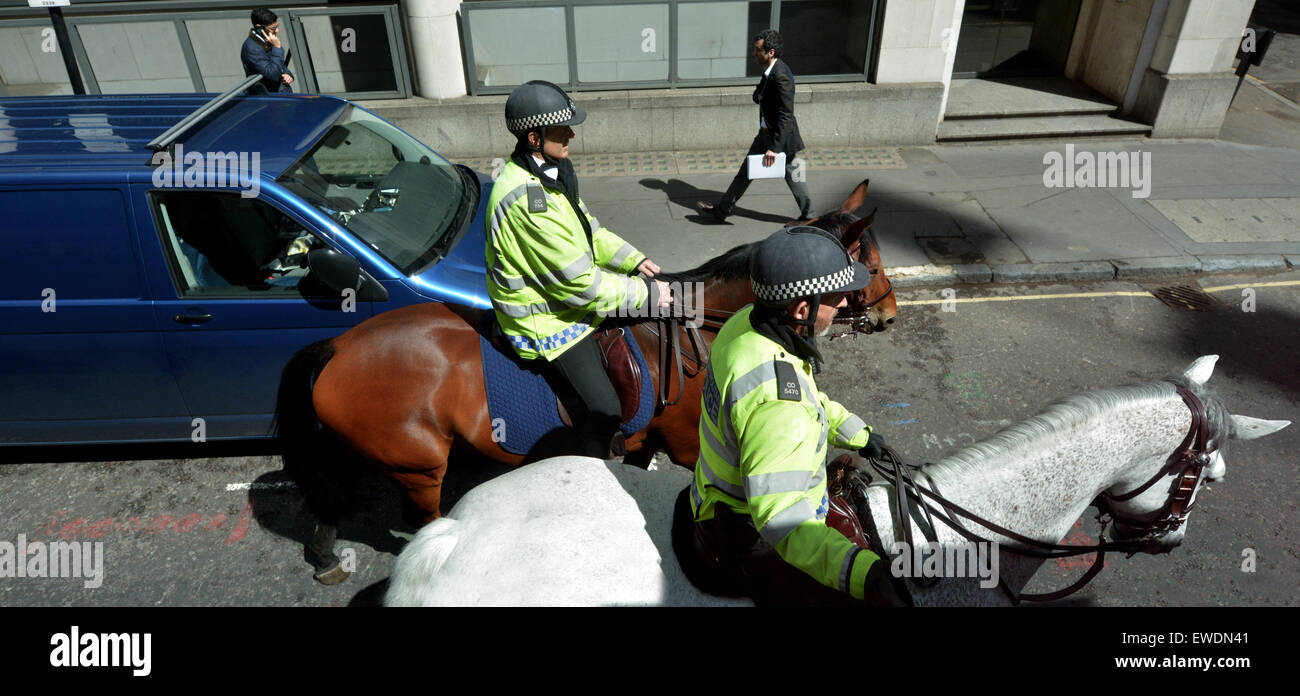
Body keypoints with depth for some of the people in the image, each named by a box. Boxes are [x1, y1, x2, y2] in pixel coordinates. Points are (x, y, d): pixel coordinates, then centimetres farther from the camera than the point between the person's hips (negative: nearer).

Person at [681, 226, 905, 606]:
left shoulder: (747, 322, -9)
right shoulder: (775, 404, -39)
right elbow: (781, 517, -42)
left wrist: (858, 433, 17)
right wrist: (864, 574, -50)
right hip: (752, 548, -9)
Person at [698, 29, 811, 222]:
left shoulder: (782, 76, -27)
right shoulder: (769, 70, 1)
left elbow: (786, 115, -29)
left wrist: (774, 148, -30)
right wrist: (759, 96, -2)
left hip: (783, 136, -9)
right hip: (765, 133, 9)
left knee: (792, 176, 7)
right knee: (746, 170, 14)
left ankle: (808, 216, 25)